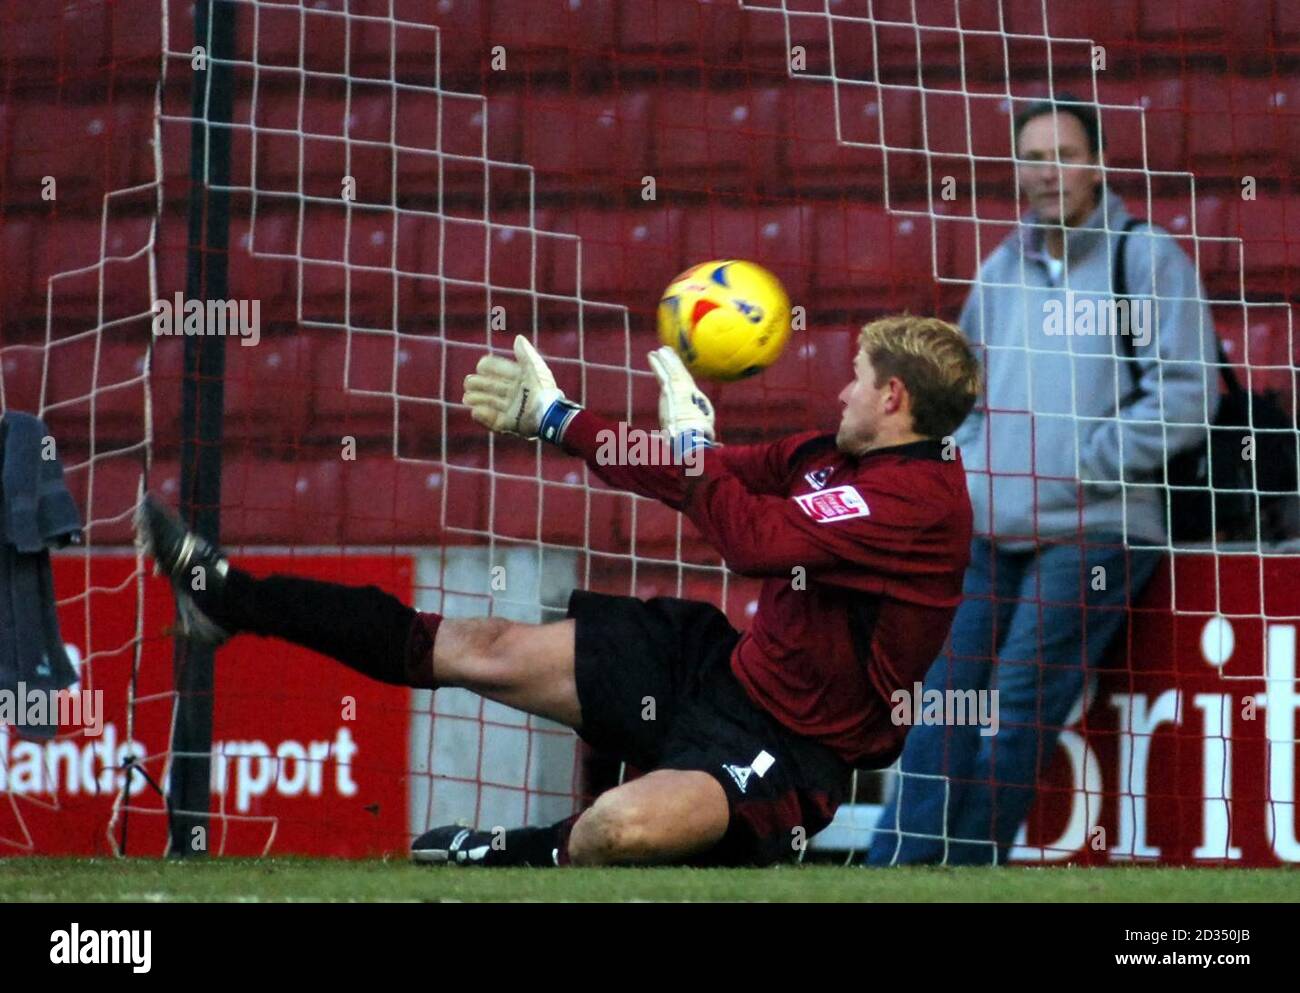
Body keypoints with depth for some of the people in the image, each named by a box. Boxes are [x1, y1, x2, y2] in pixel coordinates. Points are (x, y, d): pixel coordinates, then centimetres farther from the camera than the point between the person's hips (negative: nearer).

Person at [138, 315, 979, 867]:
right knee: (488, 650, 7)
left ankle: (506, 854, -4)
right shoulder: (831, 457, 7)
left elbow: (752, 538, -32)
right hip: (724, 660, 9)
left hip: (788, 747, -9)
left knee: (622, 828, -38)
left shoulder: (923, 498, -23)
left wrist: (689, 432, -17)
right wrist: (554, 420, 18)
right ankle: (228, 597, 14)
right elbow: (690, 481, 18)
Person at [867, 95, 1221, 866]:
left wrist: (1083, 469, -12)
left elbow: (1185, 397, -9)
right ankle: (898, 867, -5)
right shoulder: (1003, 268, 16)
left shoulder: (1146, 258, -3)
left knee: (1019, 707, -12)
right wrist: (970, 467, 9)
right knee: (946, 701, -3)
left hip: (1093, 535, -5)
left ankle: (964, 868, -8)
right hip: (989, 533, 6)